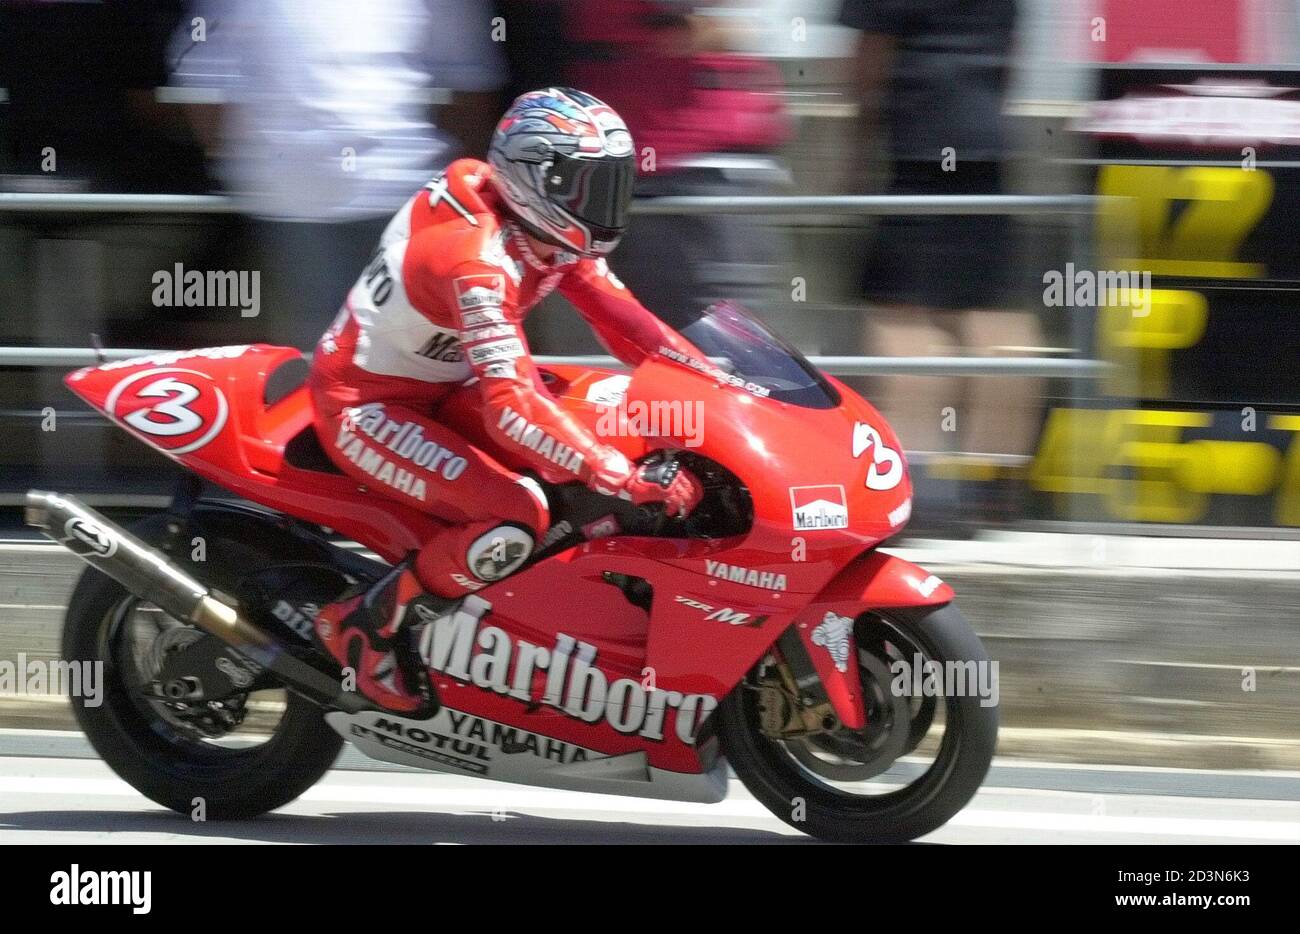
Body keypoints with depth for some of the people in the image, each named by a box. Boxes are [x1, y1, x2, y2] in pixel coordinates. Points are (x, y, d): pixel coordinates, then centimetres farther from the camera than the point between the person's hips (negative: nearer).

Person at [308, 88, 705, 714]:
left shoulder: (551, 235, -4)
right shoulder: (474, 258, -32)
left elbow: (624, 321, 1)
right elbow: (510, 404, -39)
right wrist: (628, 481, -42)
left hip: (436, 383, 10)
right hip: (364, 407, -10)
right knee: (515, 518, -26)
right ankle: (364, 624, -11)